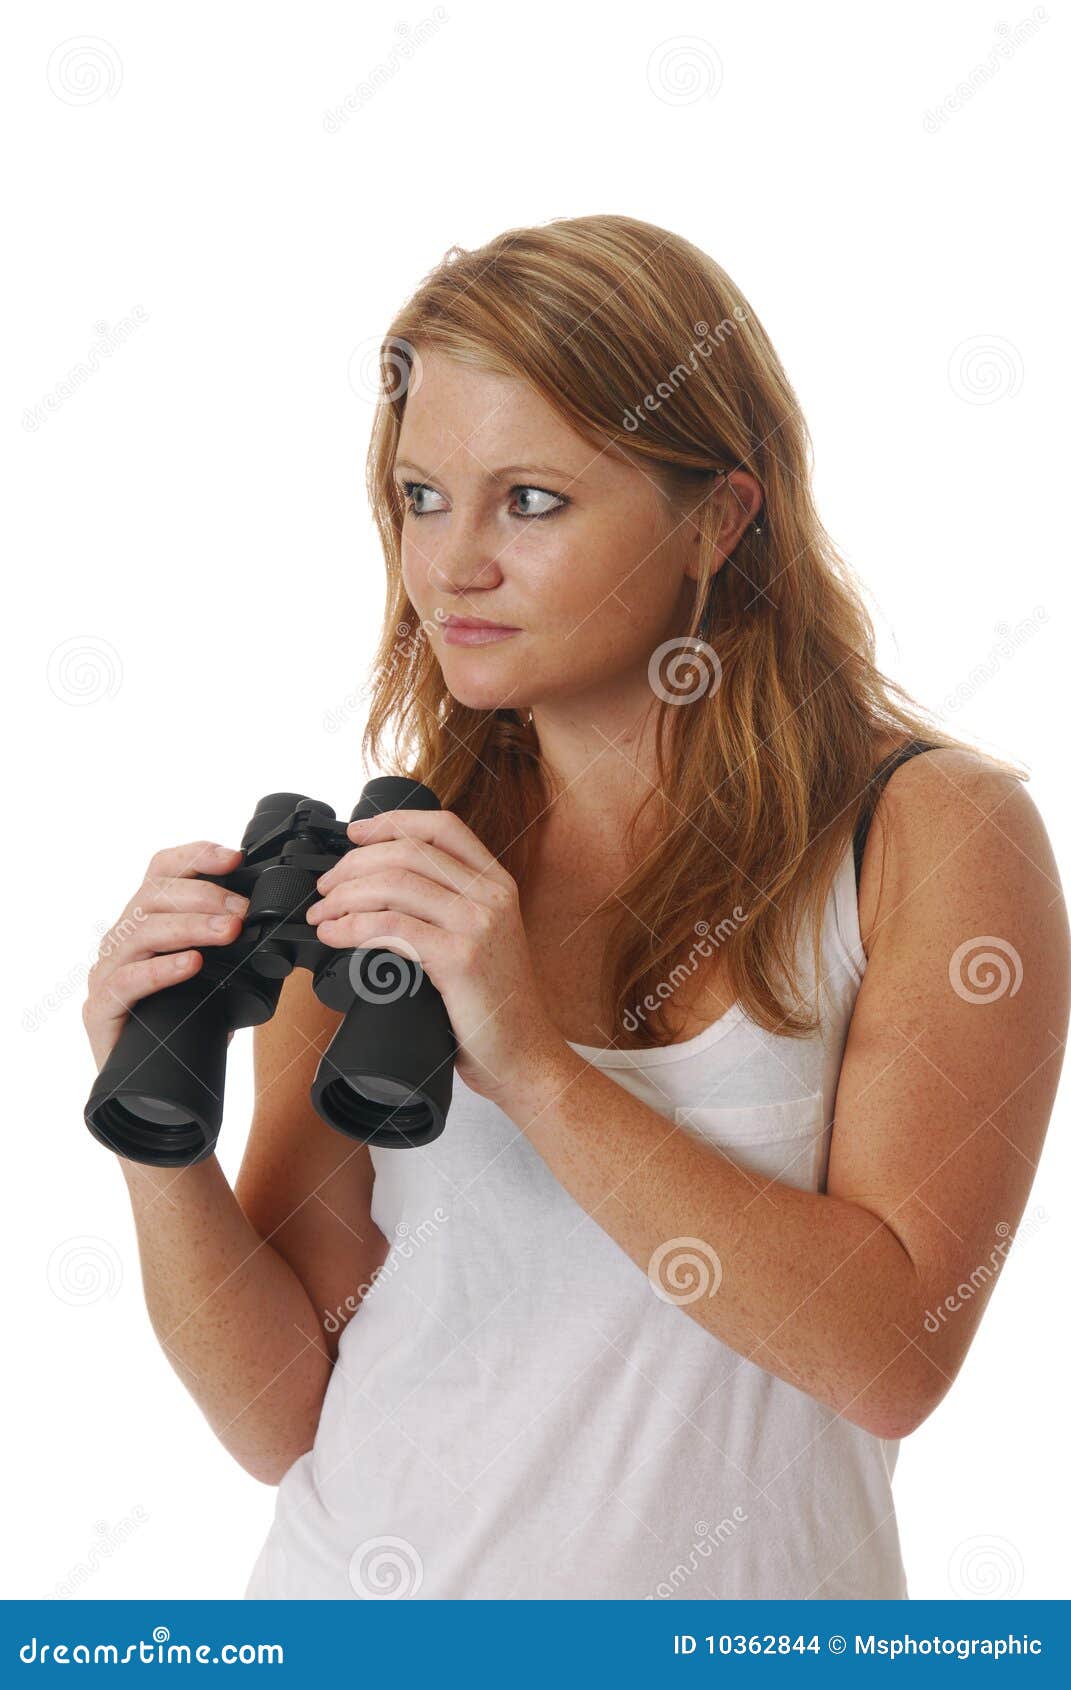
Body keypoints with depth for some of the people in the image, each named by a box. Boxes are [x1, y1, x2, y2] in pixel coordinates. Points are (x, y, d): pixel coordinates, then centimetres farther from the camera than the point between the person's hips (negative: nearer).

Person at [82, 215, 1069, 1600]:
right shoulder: (363, 862, -4)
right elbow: (281, 1418, -3)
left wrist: (535, 1068, -24)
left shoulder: (934, 836, -9)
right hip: (361, 1592, 2)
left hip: (730, 1607, -1)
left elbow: (894, 1355, -17)